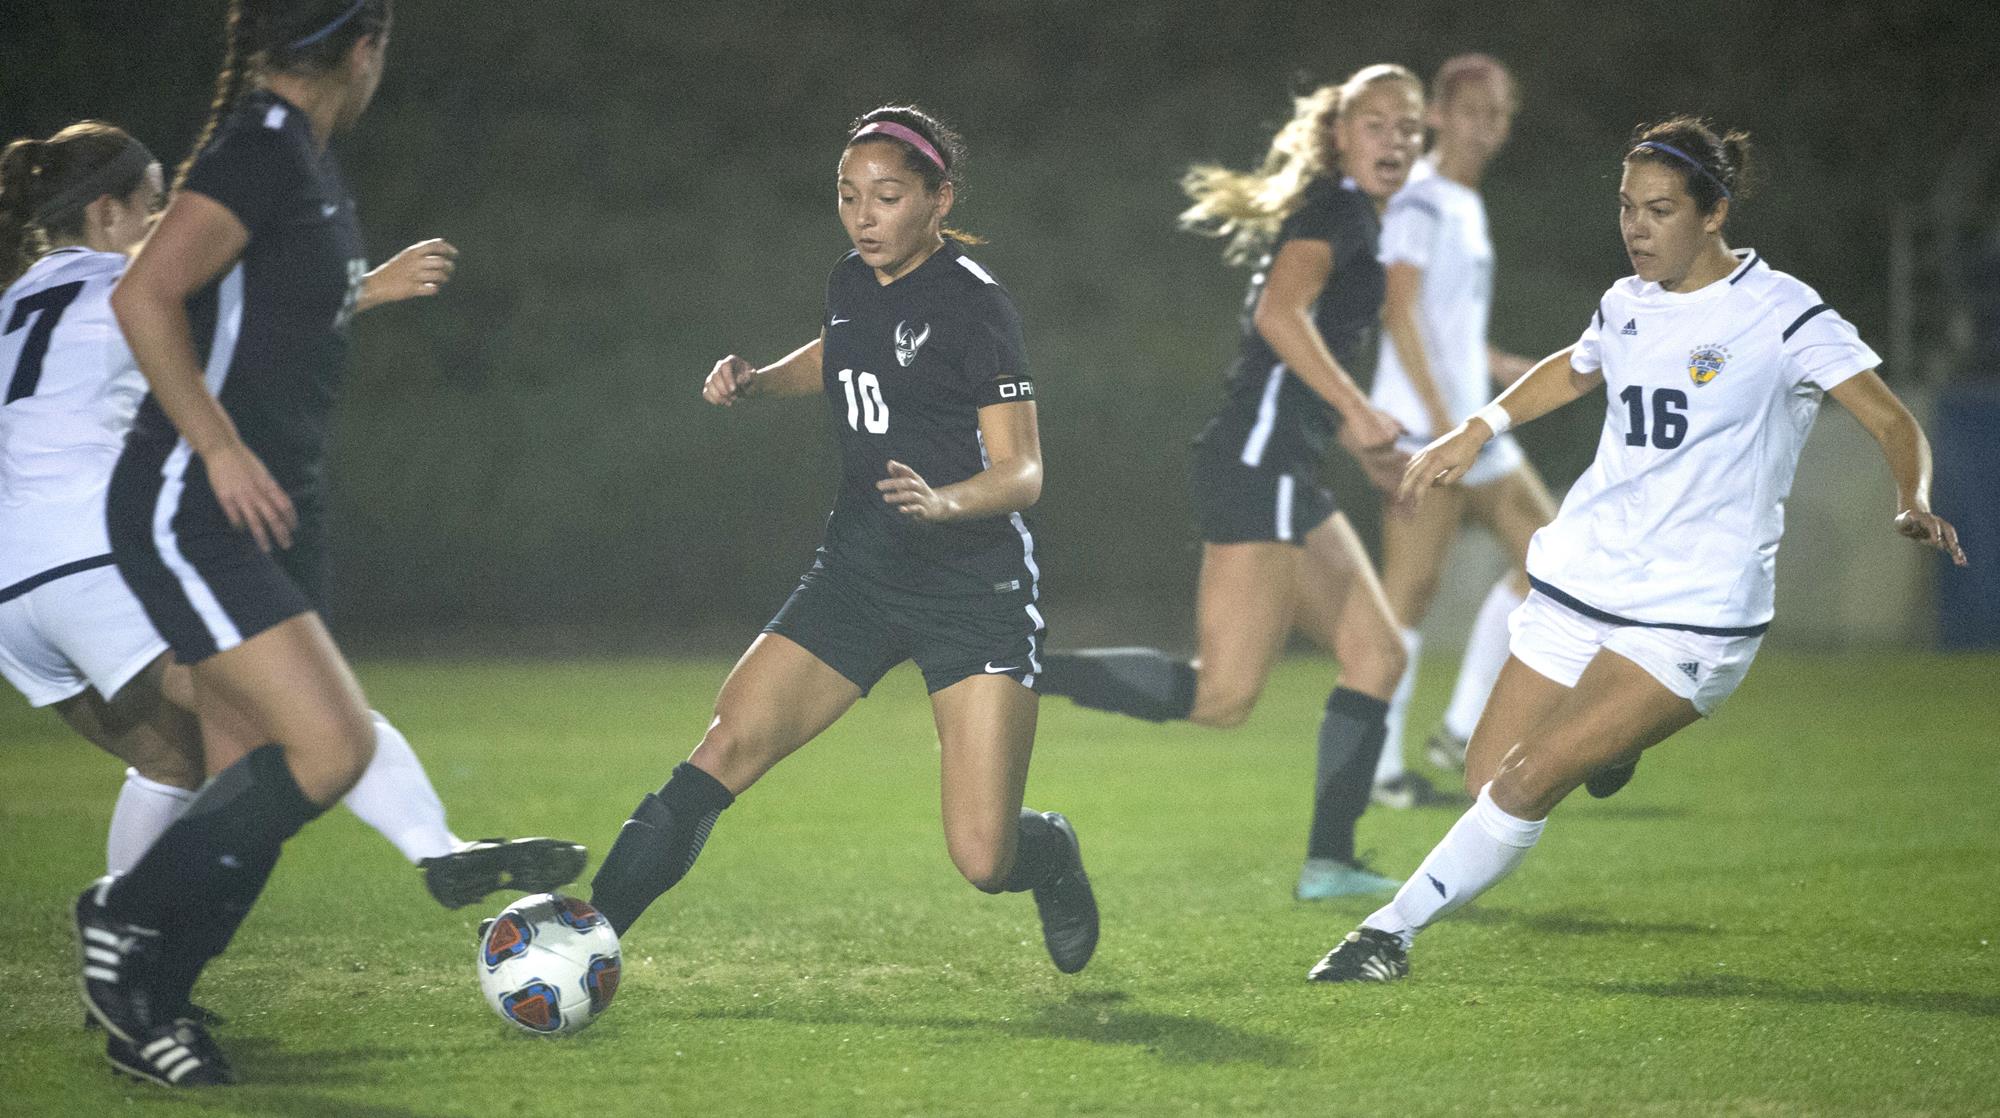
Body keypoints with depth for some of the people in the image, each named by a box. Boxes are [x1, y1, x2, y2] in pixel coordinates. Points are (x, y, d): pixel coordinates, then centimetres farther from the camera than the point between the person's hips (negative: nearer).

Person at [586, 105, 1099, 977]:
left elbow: (1021, 471, -17)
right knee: (726, 750, -14)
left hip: (975, 591, -5)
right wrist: (755, 381, 12)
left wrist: (942, 500, -37)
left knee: (982, 862, -10)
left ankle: (1050, 854, 27)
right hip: (858, 572, 5)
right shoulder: (853, 284, 6)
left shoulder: (975, 304, -13)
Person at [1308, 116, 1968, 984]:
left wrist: (1913, 506, -33)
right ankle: (1610, 741, 31)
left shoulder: (1780, 315, -11)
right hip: (1584, 578, 6)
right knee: (1485, 780, 2)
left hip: (1693, 612, -6)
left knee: (1530, 778, -18)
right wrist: (1476, 432, 31)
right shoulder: (1628, 303, 9)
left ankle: (1392, 932, -6)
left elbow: (1894, 423, -15)